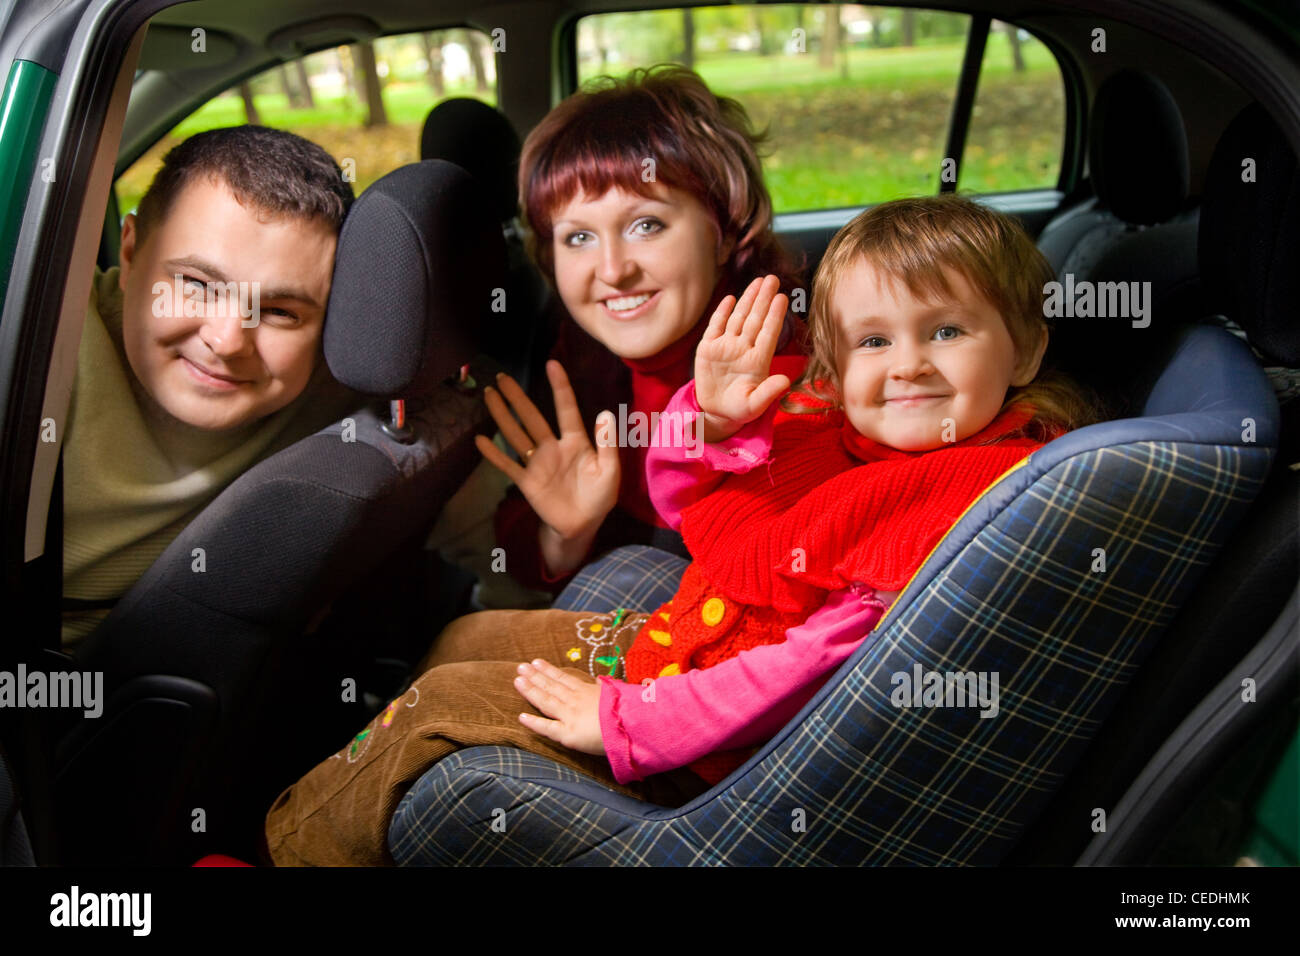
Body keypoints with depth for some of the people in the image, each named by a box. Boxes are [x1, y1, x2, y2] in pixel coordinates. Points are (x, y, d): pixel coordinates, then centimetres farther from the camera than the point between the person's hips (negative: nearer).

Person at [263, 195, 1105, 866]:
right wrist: (711, 416, -11)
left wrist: (624, 721, -26)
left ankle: (282, 843, 19)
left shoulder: (988, 497, -26)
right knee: (466, 639, 17)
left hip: (719, 740, -9)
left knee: (445, 700, -4)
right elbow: (687, 506, 12)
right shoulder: (835, 423, 0)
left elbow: (830, 665, -31)